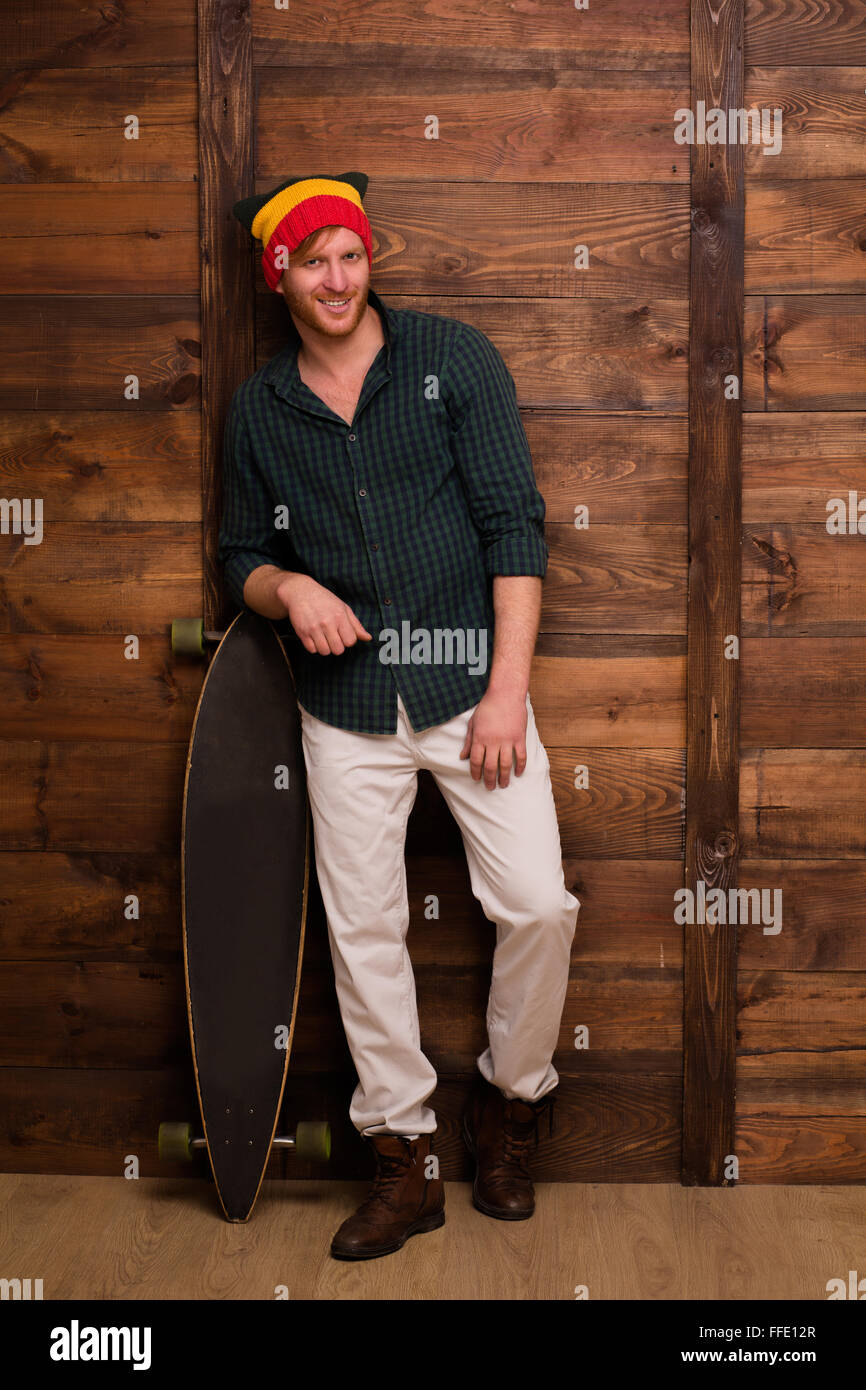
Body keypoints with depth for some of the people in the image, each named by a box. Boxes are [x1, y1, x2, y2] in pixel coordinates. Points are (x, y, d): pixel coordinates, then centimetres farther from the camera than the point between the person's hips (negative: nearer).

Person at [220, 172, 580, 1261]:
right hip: (346, 709, 2)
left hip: (470, 686, -2)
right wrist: (289, 589, -10)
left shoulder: (453, 357, 0)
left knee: (539, 905, -8)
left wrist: (507, 689, -12)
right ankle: (404, 1156, 21)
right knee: (362, 931, 5)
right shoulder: (258, 408, 8)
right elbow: (243, 557, 15)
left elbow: (514, 524, -5)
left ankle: (510, 1100, 19)